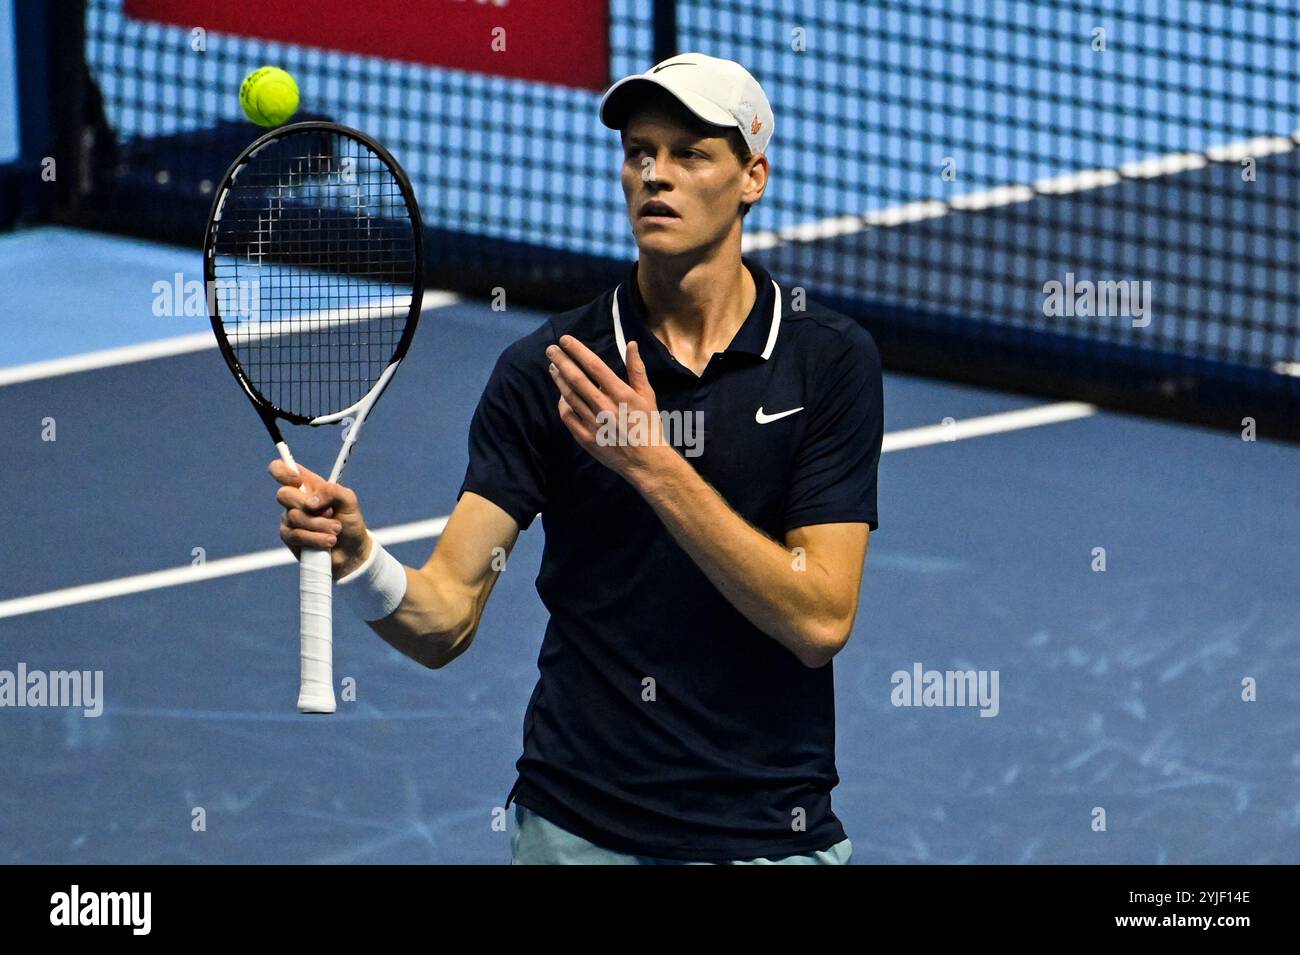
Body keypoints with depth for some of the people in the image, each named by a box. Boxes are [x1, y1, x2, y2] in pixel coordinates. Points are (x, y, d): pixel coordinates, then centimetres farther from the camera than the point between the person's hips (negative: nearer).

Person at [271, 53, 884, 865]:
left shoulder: (832, 361, -5)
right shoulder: (545, 369, -3)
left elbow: (820, 621, -14)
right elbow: (444, 620, -7)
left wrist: (656, 464, -22)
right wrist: (356, 557, -28)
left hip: (770, 834, -1)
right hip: (578, 828, 1)